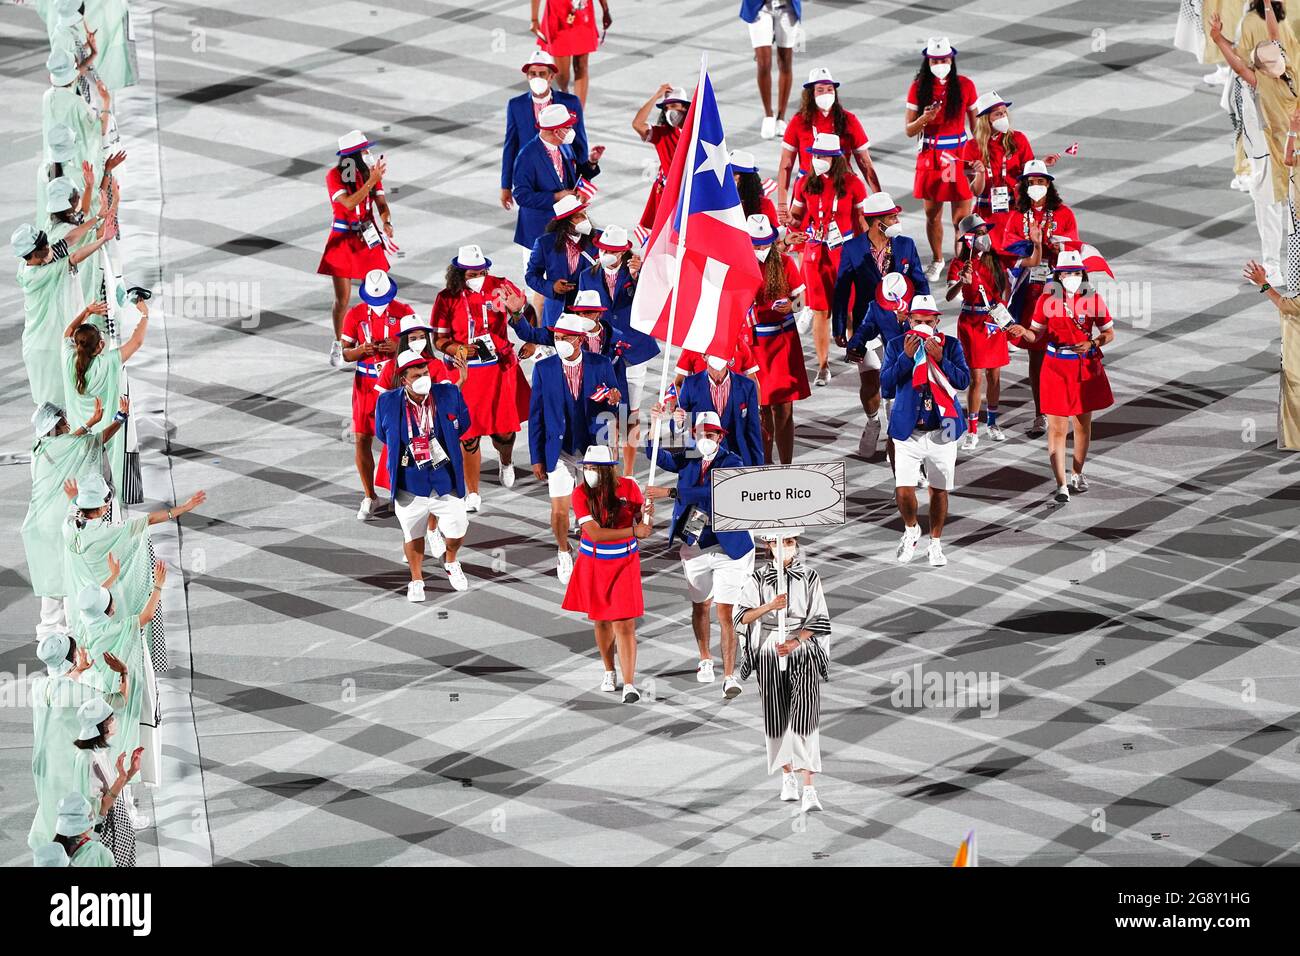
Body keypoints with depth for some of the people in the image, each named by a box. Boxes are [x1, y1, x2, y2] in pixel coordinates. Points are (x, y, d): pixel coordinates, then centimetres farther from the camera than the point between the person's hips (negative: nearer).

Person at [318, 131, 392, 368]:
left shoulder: (371, 172, 1)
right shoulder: (334, 176, -12)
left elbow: (382, 205, -3)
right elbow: (349, 203, -26)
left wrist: (386, 223, -24)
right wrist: (372, 181, -31)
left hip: (369, 239, 3)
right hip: (343, 240, -3)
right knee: (343, 299, -2)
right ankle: (338, 345, 17)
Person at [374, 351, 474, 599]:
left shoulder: (449, 394, -9)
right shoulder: (387, 403, -11)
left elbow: (464, 422, 10)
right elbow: (382, 433, 8)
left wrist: (442, 446, 7)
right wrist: (409, 449, 6)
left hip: (446, 479, 0)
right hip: (410, 483, 0)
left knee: (457, 533, 3)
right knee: (413, 536, 14)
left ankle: (450, 560, 38)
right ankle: (416, 580, 36)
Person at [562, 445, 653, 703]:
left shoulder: (628, 487, -11)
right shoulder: (581, 494, -13)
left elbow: (644, 526, -1)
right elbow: (594, 533, -23)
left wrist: (647, 515, -25)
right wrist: (633, 531, -29)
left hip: (624, 565, -1)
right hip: (593, 565, 1)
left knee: (624, 624, -8)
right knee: (601, 621, 12)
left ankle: (629, 684, -8)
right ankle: (609, 672, 33)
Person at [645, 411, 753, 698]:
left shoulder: (731, 463, -14)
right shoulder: (688, 459, 2)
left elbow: (712, 493, -28)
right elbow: (659, 457, -12)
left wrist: (668, 492, -31)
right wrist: (654, 429, -30)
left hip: (727, 548, -5)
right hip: (694, 549, 5)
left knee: (725, 612, -11)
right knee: (700, 606, 20)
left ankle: (729, 676, -11)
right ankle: (705, 661, 41)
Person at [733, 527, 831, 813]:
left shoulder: (809, 578, 0)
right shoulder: (759, 580, 1)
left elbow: (817, 619, -3)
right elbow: (741, 616, -9)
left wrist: (794, 642, -18)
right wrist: (769, 606, -26)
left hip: (803, 650, -2)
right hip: (770, 652, 2)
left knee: (805, 717, -15)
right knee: (776, 718, 8)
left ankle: (808, 789, -22)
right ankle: (788, 775, 32)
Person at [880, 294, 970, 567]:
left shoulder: (951, 345, -1)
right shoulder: (896, 346, -2)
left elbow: (964, 381, -11)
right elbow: (886, 385, -11)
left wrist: (939, 358, -23)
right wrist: (906, 357, -21)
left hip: (941, 429, 1)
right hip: (907, 431, -1)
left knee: (939, 490, 8)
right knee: (903, 491, -8)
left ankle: (935, 543, 25)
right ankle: (911, 530, 21)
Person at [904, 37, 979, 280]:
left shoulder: (965, 86, -2)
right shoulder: (919, 87, -1)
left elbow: (976, 124, 5)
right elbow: (909, 130, 0)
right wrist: (925, 118, -21)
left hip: (959, 155, -2)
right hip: (929, 157, 2)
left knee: (962, 217, -6)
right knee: (932, 212, 11)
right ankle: (937, 261, 28)